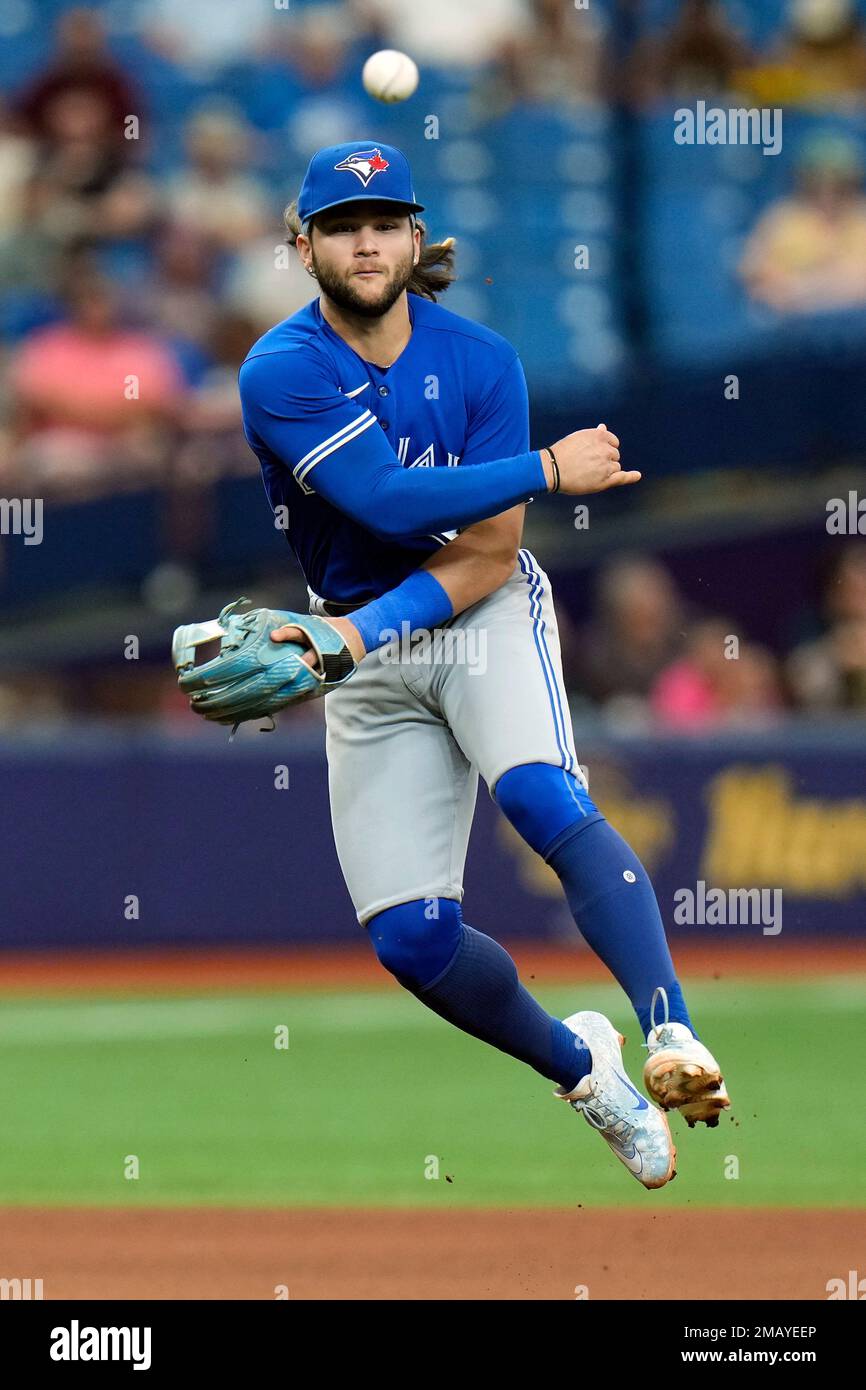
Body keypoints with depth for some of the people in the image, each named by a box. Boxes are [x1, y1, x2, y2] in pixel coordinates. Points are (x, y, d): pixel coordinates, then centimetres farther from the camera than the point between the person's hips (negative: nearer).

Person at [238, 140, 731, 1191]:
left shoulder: (480, 361, -6)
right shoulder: (281, 374, -12)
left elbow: (488, 556, -12)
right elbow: (389, 503, -24)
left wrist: (360, 630, -25)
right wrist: (551, 468, -20)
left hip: (486, 618, -1)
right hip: (367, 663, 1)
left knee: (544, 797, -32)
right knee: (407, 935, -5)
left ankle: (671, 1033, -44)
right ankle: (581, 1065, 20)